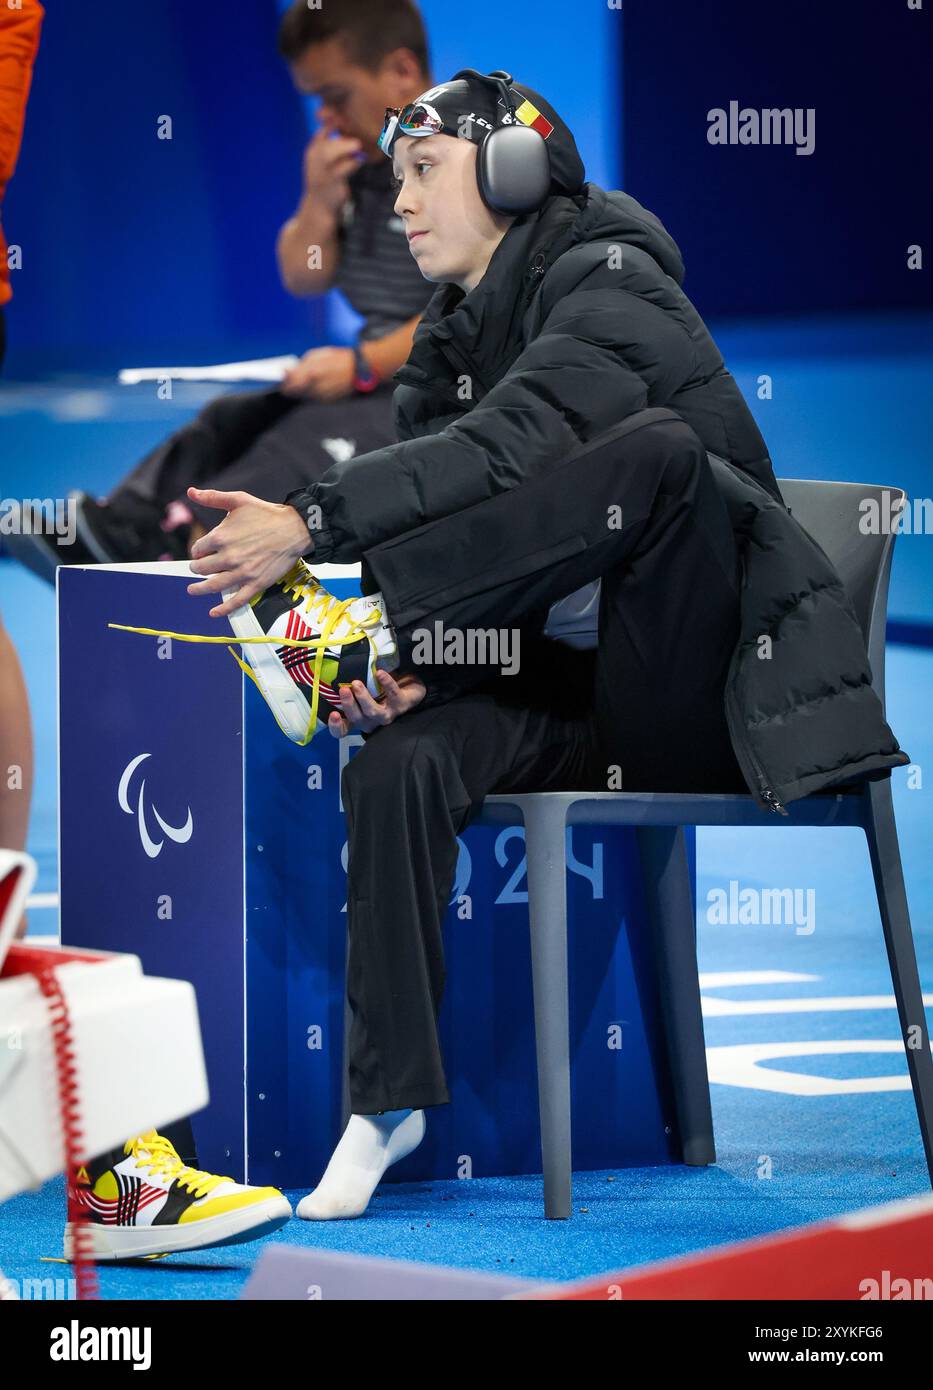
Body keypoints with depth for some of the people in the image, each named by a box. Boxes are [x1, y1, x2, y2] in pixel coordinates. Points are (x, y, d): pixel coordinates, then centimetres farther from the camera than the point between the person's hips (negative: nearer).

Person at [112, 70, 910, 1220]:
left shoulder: (612, 281, -7)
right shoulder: (449, 341, 15)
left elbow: (519, 442, -25)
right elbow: (435, 521, 10)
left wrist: (315, 523, -30)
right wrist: (398, 661, -13)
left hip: (692, 708, -6)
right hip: (556, 693, 6)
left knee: (655, 447, -32)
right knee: (400, 761, -25)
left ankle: (344, 629, -27)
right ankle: (385, 1104, -19)